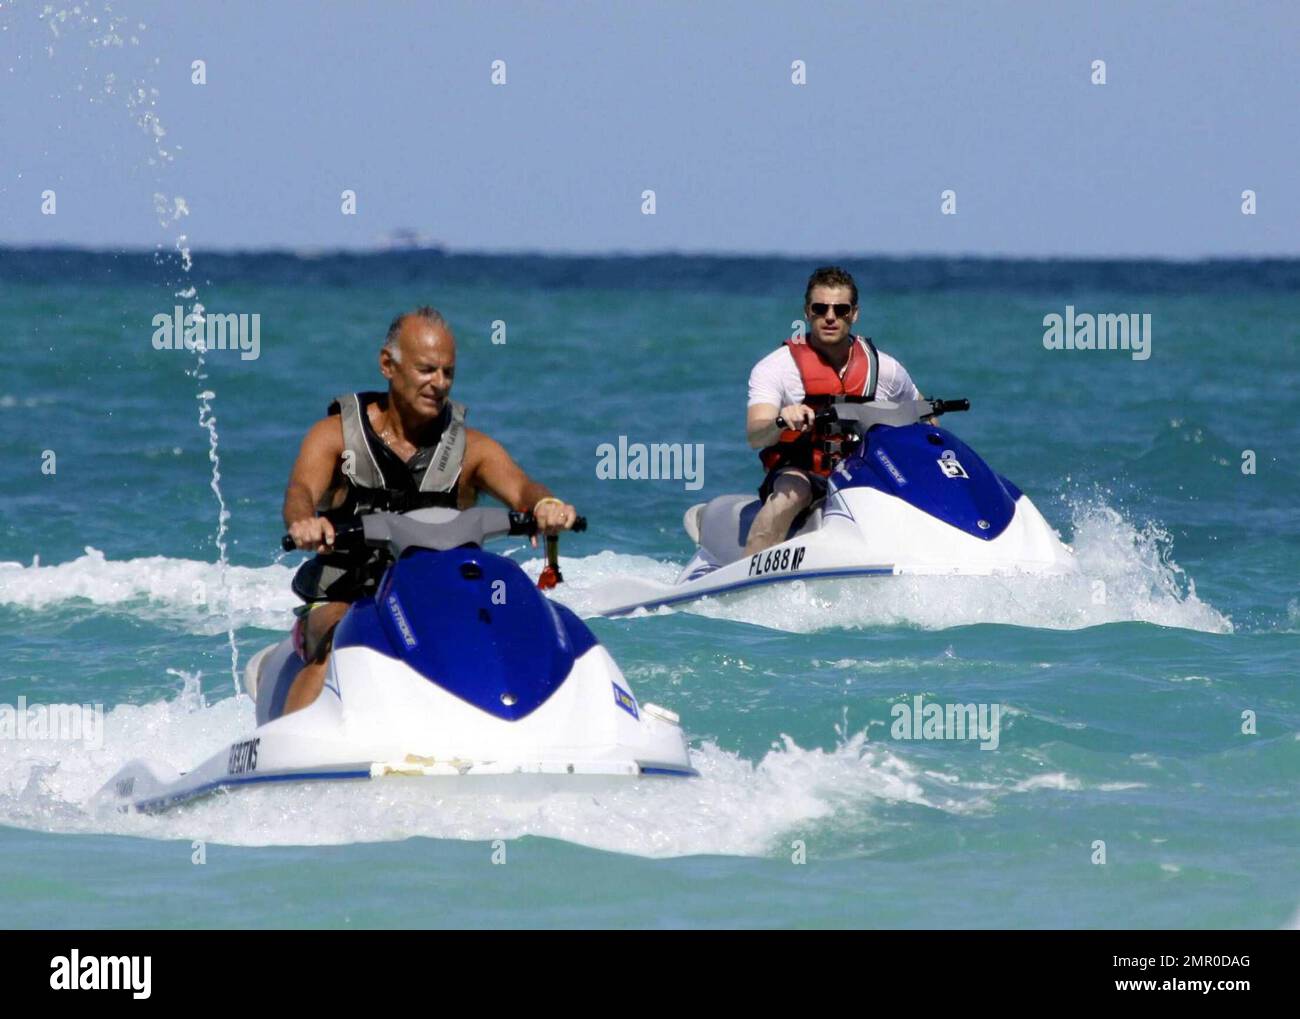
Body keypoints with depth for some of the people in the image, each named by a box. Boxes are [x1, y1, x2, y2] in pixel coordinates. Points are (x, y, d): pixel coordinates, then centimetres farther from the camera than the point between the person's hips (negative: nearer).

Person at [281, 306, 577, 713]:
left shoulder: (470, 448, 8)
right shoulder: (336, 435, 4)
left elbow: (519, 488, -10)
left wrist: (546, 504, -37)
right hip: (343, 601, -2)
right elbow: (302, 491, -14)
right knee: (336, 648, -34)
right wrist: (303, 522, -41)